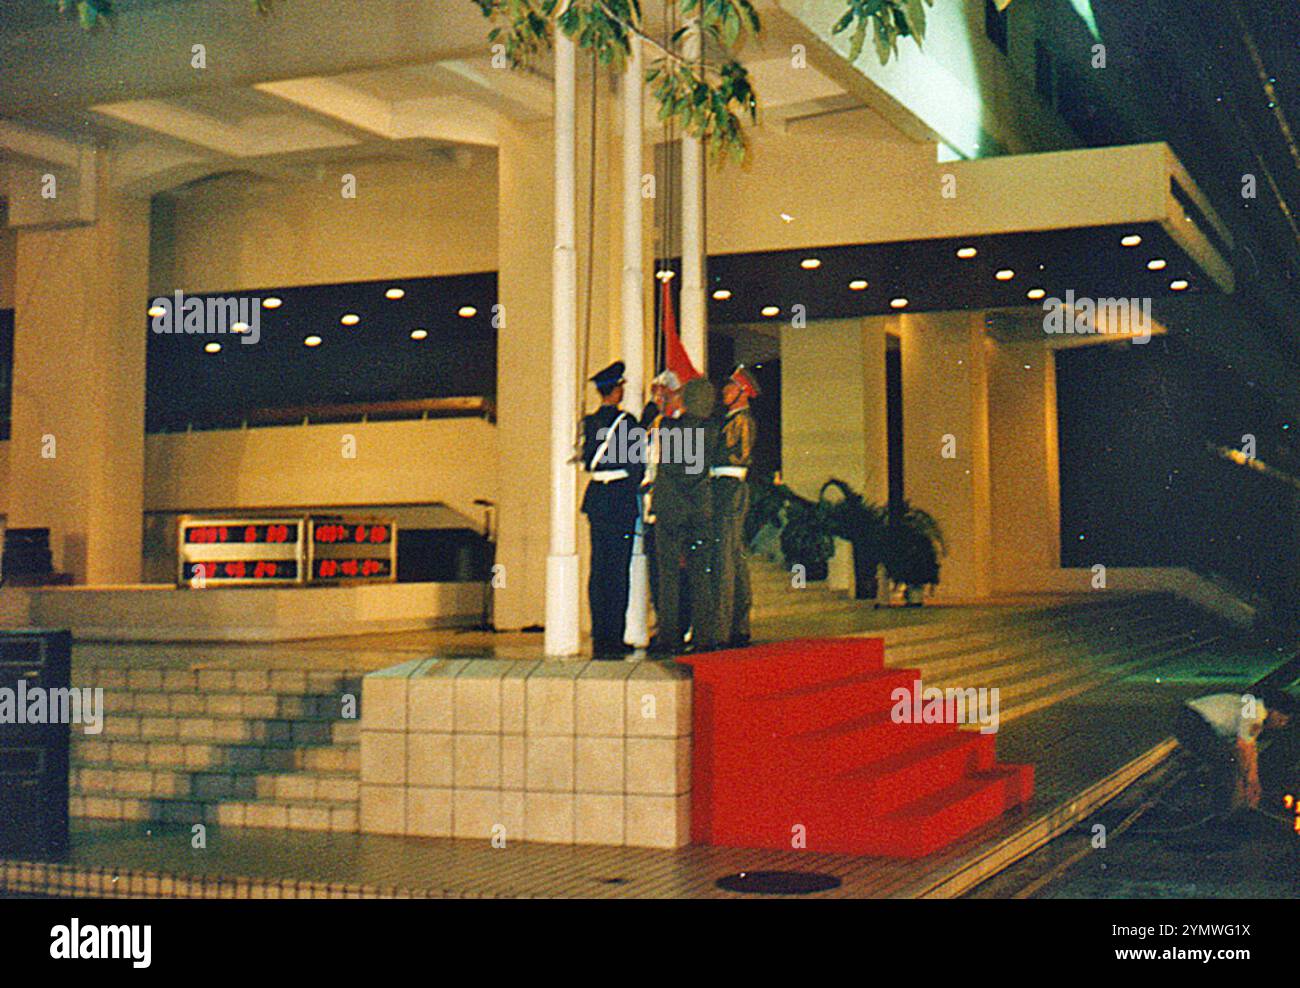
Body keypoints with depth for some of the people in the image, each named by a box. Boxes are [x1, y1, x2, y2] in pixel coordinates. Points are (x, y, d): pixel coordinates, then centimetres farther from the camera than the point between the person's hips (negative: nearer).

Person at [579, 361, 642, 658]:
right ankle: (614, 636, -1)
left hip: (595, 497, 6)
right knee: (618, 568, -3)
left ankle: (599, 635, 15)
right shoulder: (626, 421, -11)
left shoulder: (588, 422, 8)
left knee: (598, 567, 10)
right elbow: (635, 464, -8)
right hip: (620, 498, -6)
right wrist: (633, 489, 4)